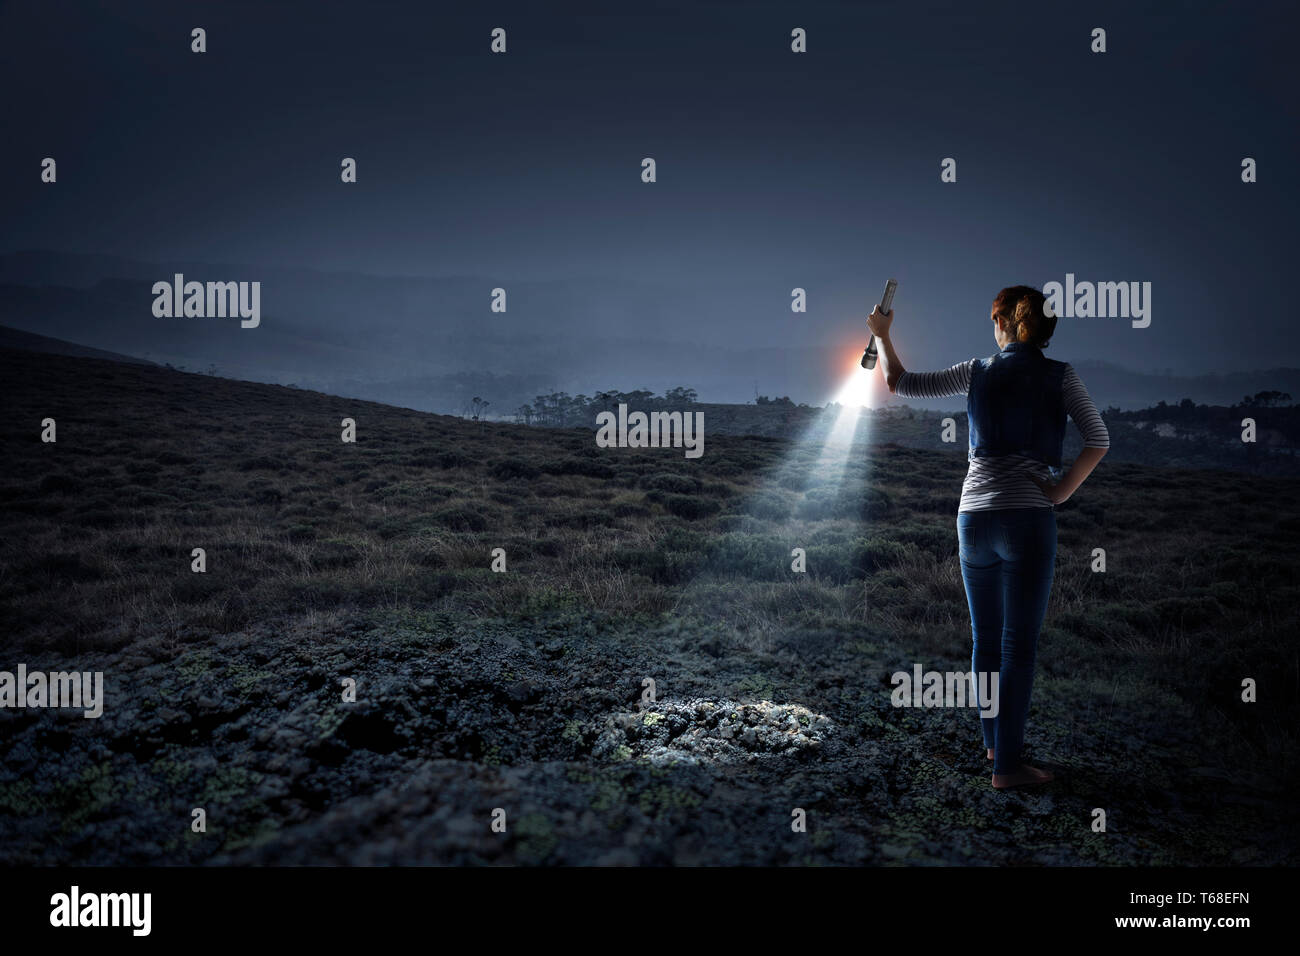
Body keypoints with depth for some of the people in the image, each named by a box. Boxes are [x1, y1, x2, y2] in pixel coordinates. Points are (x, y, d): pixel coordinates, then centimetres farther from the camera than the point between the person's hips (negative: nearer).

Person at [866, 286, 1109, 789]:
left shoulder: (977, 371, 7)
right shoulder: (1060, 376, 2)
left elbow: (899, 382, 11)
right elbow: (1098, 440, -7)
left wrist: (882, 335, 23)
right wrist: (1061, 491, -1)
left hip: (973, 517, 3)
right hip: (1028, 518, -3)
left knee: (984, 639, 16)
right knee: (1019, 644, 0)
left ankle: (994, 741, 29)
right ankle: (1007, 764, 2)